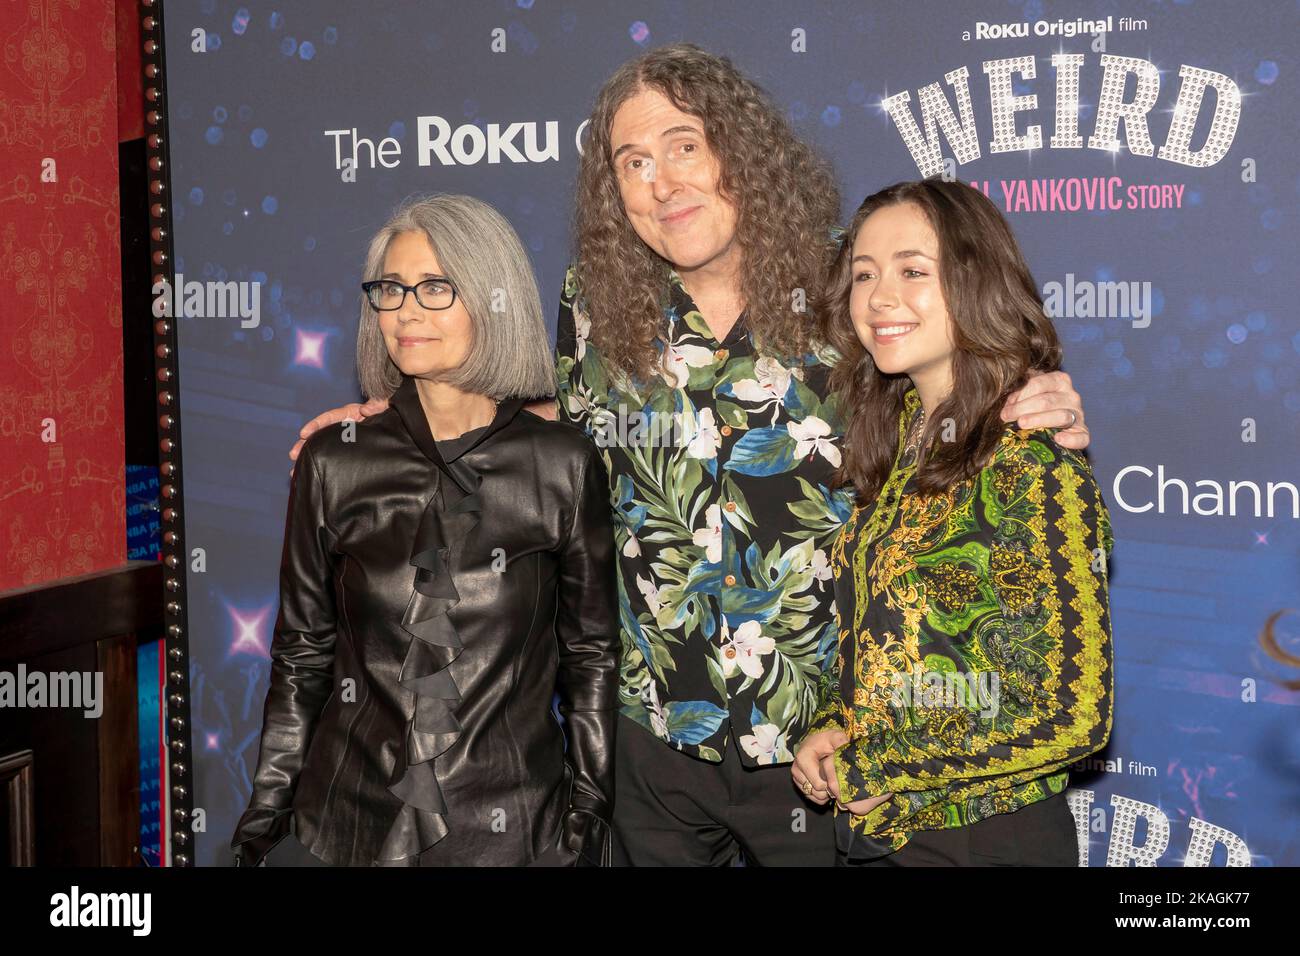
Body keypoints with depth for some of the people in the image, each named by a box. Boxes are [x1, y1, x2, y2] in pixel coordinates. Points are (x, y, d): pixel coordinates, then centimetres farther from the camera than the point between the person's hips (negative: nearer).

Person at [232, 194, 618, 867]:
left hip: (516, 831, -1)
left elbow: (592, 654, 3)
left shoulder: (565, 465, -4)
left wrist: (590, 812, 1)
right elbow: (301, 652, 5)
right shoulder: (334, 463, -1)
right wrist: (267, 813, 5)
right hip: (349, 823, 1)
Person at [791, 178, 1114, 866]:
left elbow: (1071, 717, -20)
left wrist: (872, 766, -14)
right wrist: (829, 728, -5)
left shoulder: (1032, 467, -18)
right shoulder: (894, 444, 3)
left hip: (986, 838, -7)